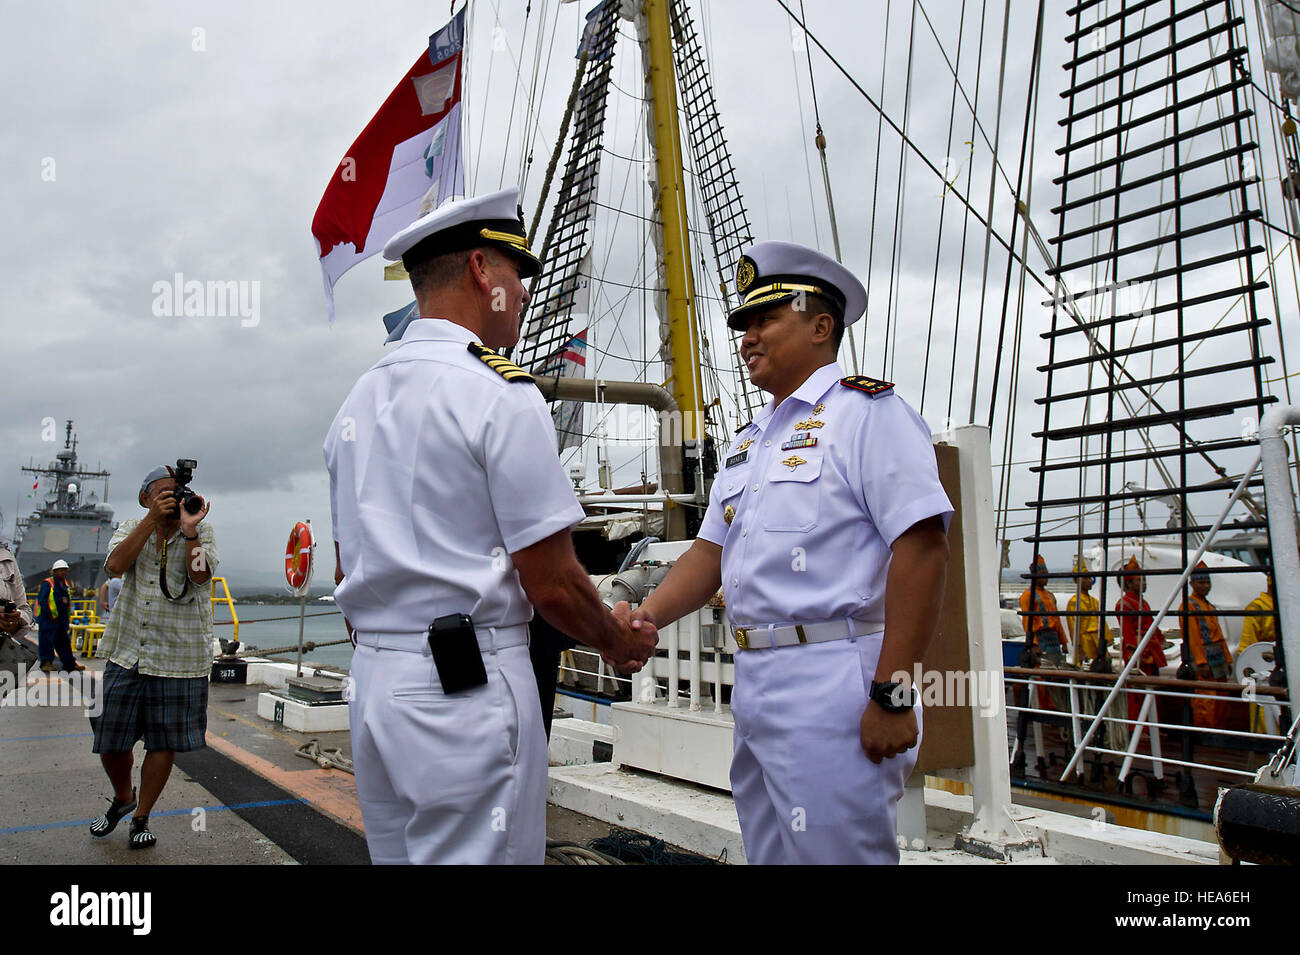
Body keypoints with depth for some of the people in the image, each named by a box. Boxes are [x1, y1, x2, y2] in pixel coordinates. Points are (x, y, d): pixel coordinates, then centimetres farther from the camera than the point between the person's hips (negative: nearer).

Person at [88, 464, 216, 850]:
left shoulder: (202, 532, 1)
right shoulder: (132, 528, 8)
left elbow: (199, 575, -16)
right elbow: (116, 564, -14)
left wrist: (188, 529, -26)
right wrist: (152, 519, -20)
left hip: (179, 657, -2)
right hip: (128, 652, 2)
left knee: (163, 742, 4)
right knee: (111, 741, 8)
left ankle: (141, 818, 23)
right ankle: (122, 797, 38)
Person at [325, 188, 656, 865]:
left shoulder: (357, 402, 12)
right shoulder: (501, 394, -13)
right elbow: (553, 586, -13)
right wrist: (619, 644, 5)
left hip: (371, 683, 8)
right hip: (469, 684, -8)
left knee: (398, 854, 19)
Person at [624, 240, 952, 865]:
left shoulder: (867, 411, -7)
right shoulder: (750, 440, 19)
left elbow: (922, 550, -16)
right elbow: (713, 552, 17)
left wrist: (892, 696, -20)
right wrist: (647, 615, 0)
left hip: (835, 689, -8)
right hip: (752, 684, 8)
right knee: (767, 853, 18)